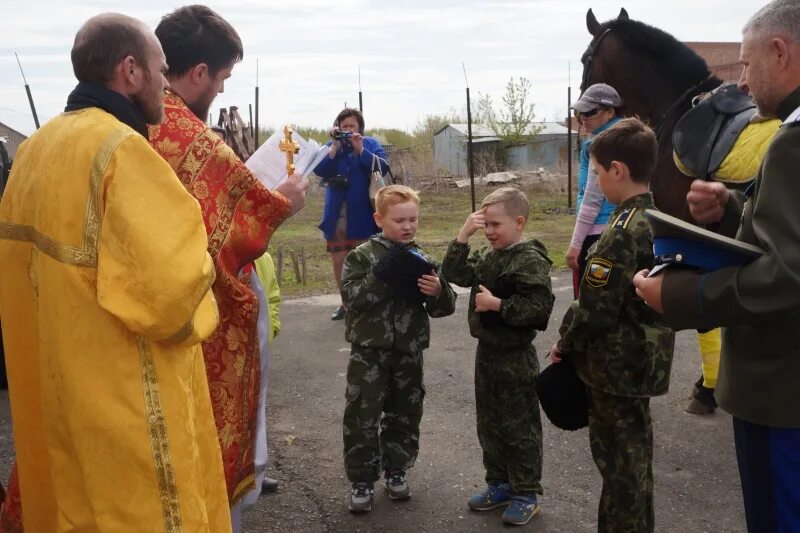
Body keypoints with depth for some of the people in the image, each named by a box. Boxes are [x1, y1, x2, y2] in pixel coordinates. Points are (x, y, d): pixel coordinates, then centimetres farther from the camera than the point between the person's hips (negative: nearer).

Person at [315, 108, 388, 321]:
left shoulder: (371, 144, 3)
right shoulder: (330, 146, 8)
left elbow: (383, 167, -12)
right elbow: (319, 169, -7)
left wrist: (360, 150, -19)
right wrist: (335, 147, -16)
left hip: (363, 217, -3)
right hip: (337, 217, 3)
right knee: (338, 261, 8)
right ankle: (346, 302, 25)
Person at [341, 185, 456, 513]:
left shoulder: (421, 261, 3)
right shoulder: (362, 256, -6)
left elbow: (445, 307, 2)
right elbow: (349, 296, -17)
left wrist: (438, 292, -20)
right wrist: (380, 277, -26)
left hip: (409, 351, 3)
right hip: (369, 350, -3)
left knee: (404, 413, 14)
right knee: (362, 416, -1)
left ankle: (395, 470, 31)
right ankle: (361, 480, 12)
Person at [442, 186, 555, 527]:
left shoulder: (531, 260, -18)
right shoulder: (487, 255, 7)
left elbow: (539, 307, -24)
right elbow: (456, 274, -1)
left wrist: (497, 304, -24)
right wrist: (463, 236, -9)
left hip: (515, 357, -8)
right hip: (486, 350, 8)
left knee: (520, 427, 4)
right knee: (489, 424, 17)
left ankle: (526, 493, 18)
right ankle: (499, 484, 32)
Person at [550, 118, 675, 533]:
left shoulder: (622, 232, -24)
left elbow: (595, 309, -24)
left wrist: (565, 344, -6)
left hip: (615, 365, -9)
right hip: (646, 358, 9)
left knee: (618, 460, 5)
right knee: (635, 453, 22)